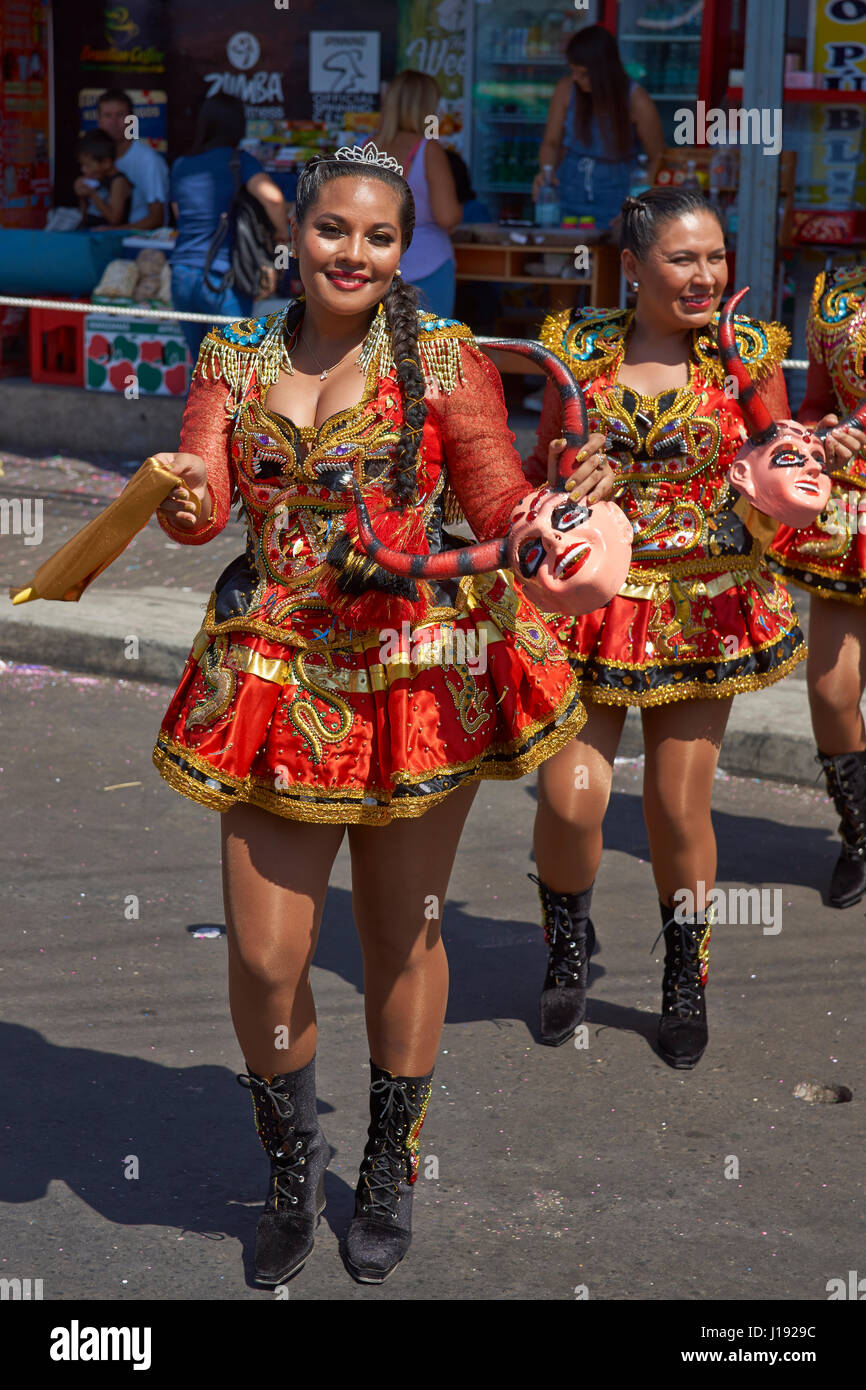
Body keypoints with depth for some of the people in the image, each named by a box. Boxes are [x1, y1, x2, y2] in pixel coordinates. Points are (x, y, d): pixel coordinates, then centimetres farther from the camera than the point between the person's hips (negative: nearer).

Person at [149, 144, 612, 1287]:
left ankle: (392, 1171, 33)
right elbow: (201, 506, -3)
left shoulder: (443, 360, -1)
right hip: (276, 675, 2)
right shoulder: (236, 361, 6)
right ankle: (292, 1168, 27)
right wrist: (179, 500, -27)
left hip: (418, 672, -2)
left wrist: (569, 501, -25)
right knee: (264, 956, 0)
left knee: (402, 939, 11)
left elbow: (501, 507, -4)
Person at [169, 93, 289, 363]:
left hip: (182, 277, 5)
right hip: (223, 278, -5)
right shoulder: (236, 160, -6)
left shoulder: (180, 166, 11)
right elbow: (272, 196, -22)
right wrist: (282, 231, -6)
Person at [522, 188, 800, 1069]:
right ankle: (569, 950, 25)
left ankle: (686, 977, 28)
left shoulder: (748, 355, -2)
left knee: (679, 805, 4)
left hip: (704, 606, 0)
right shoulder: (581, 348, 0)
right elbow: (541, 464, 12)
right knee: (569, 800, -6)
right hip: (588, 597, 1)